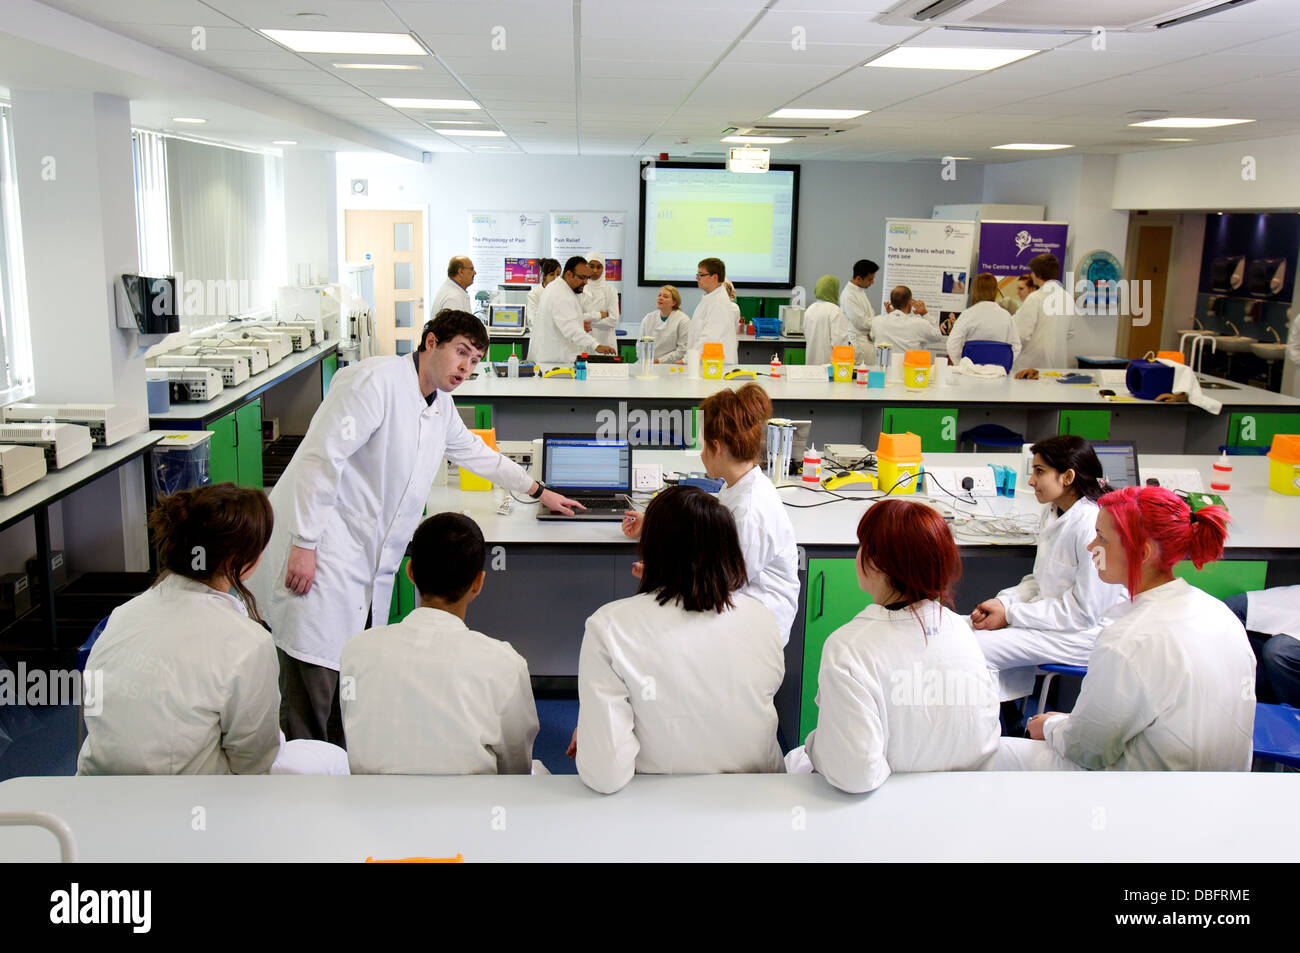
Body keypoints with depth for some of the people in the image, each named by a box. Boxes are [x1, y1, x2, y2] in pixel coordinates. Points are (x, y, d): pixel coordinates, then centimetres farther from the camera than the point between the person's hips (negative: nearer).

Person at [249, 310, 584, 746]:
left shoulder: (442, 406, 16)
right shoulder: (377, 379, -13)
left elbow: (475, 452, 34)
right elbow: (320, 455, -18)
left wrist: (539, 491, 41)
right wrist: (304, 543, -20)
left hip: (368, 561, 9)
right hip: (318, 552, -9)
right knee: (315, 674, -10)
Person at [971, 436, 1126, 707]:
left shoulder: (1094, 526, -24)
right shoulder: (1053, 512, 5)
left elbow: (1084, 611, -22)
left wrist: (1010, 614, -17)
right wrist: (1002, 601, -5)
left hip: (1086, 632, -9)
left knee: (977, 648, -20)